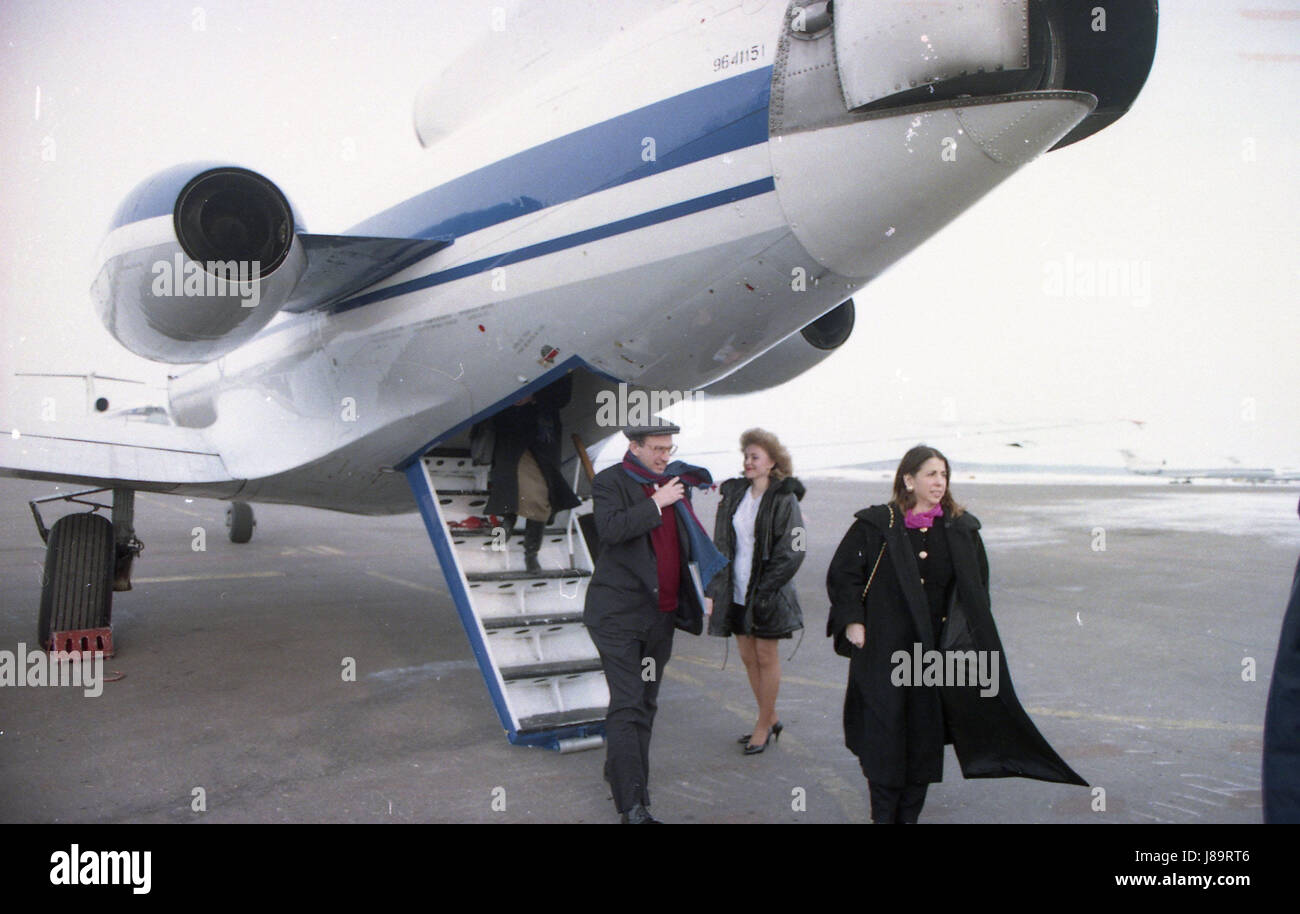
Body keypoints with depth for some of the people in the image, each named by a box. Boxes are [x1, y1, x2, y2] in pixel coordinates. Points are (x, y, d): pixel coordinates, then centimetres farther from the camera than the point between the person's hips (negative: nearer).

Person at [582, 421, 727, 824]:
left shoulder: (670, 479, 14)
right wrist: (656, 503, -20)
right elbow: (610, 528, -25)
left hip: (661, 613, 7)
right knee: (626, 706, -10)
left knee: (645, 703, 15)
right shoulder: (610, 481, -6)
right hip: (619, 612, -7)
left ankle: (620, 772, 32)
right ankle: (632, 805, -8)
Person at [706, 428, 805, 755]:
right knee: (747, 656, 12)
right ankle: (770, 719, 28)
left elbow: (792, 551, -12)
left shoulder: (784, 500, -10)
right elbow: (720, 544, 10)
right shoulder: (733, 494, 6)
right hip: (736, 590, 6)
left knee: (766, 656, 4)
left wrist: (764, 589, -16)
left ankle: (764, 723, 18)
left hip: (767, 593, -6)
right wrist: (715, 589, 4)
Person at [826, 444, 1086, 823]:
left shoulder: (961, 529, 4)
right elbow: (842, 573, -1)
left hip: (937, 653, 3)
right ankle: (882, 814, 15)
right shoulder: (876, 525, -5)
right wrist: (852, 621, -8)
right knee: (883, 738, 1)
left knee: (925, 739, 9)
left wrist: (967, 635, 7)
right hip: (884, 651, -3)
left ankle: (909, 814, 23)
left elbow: (976, 589, 12)